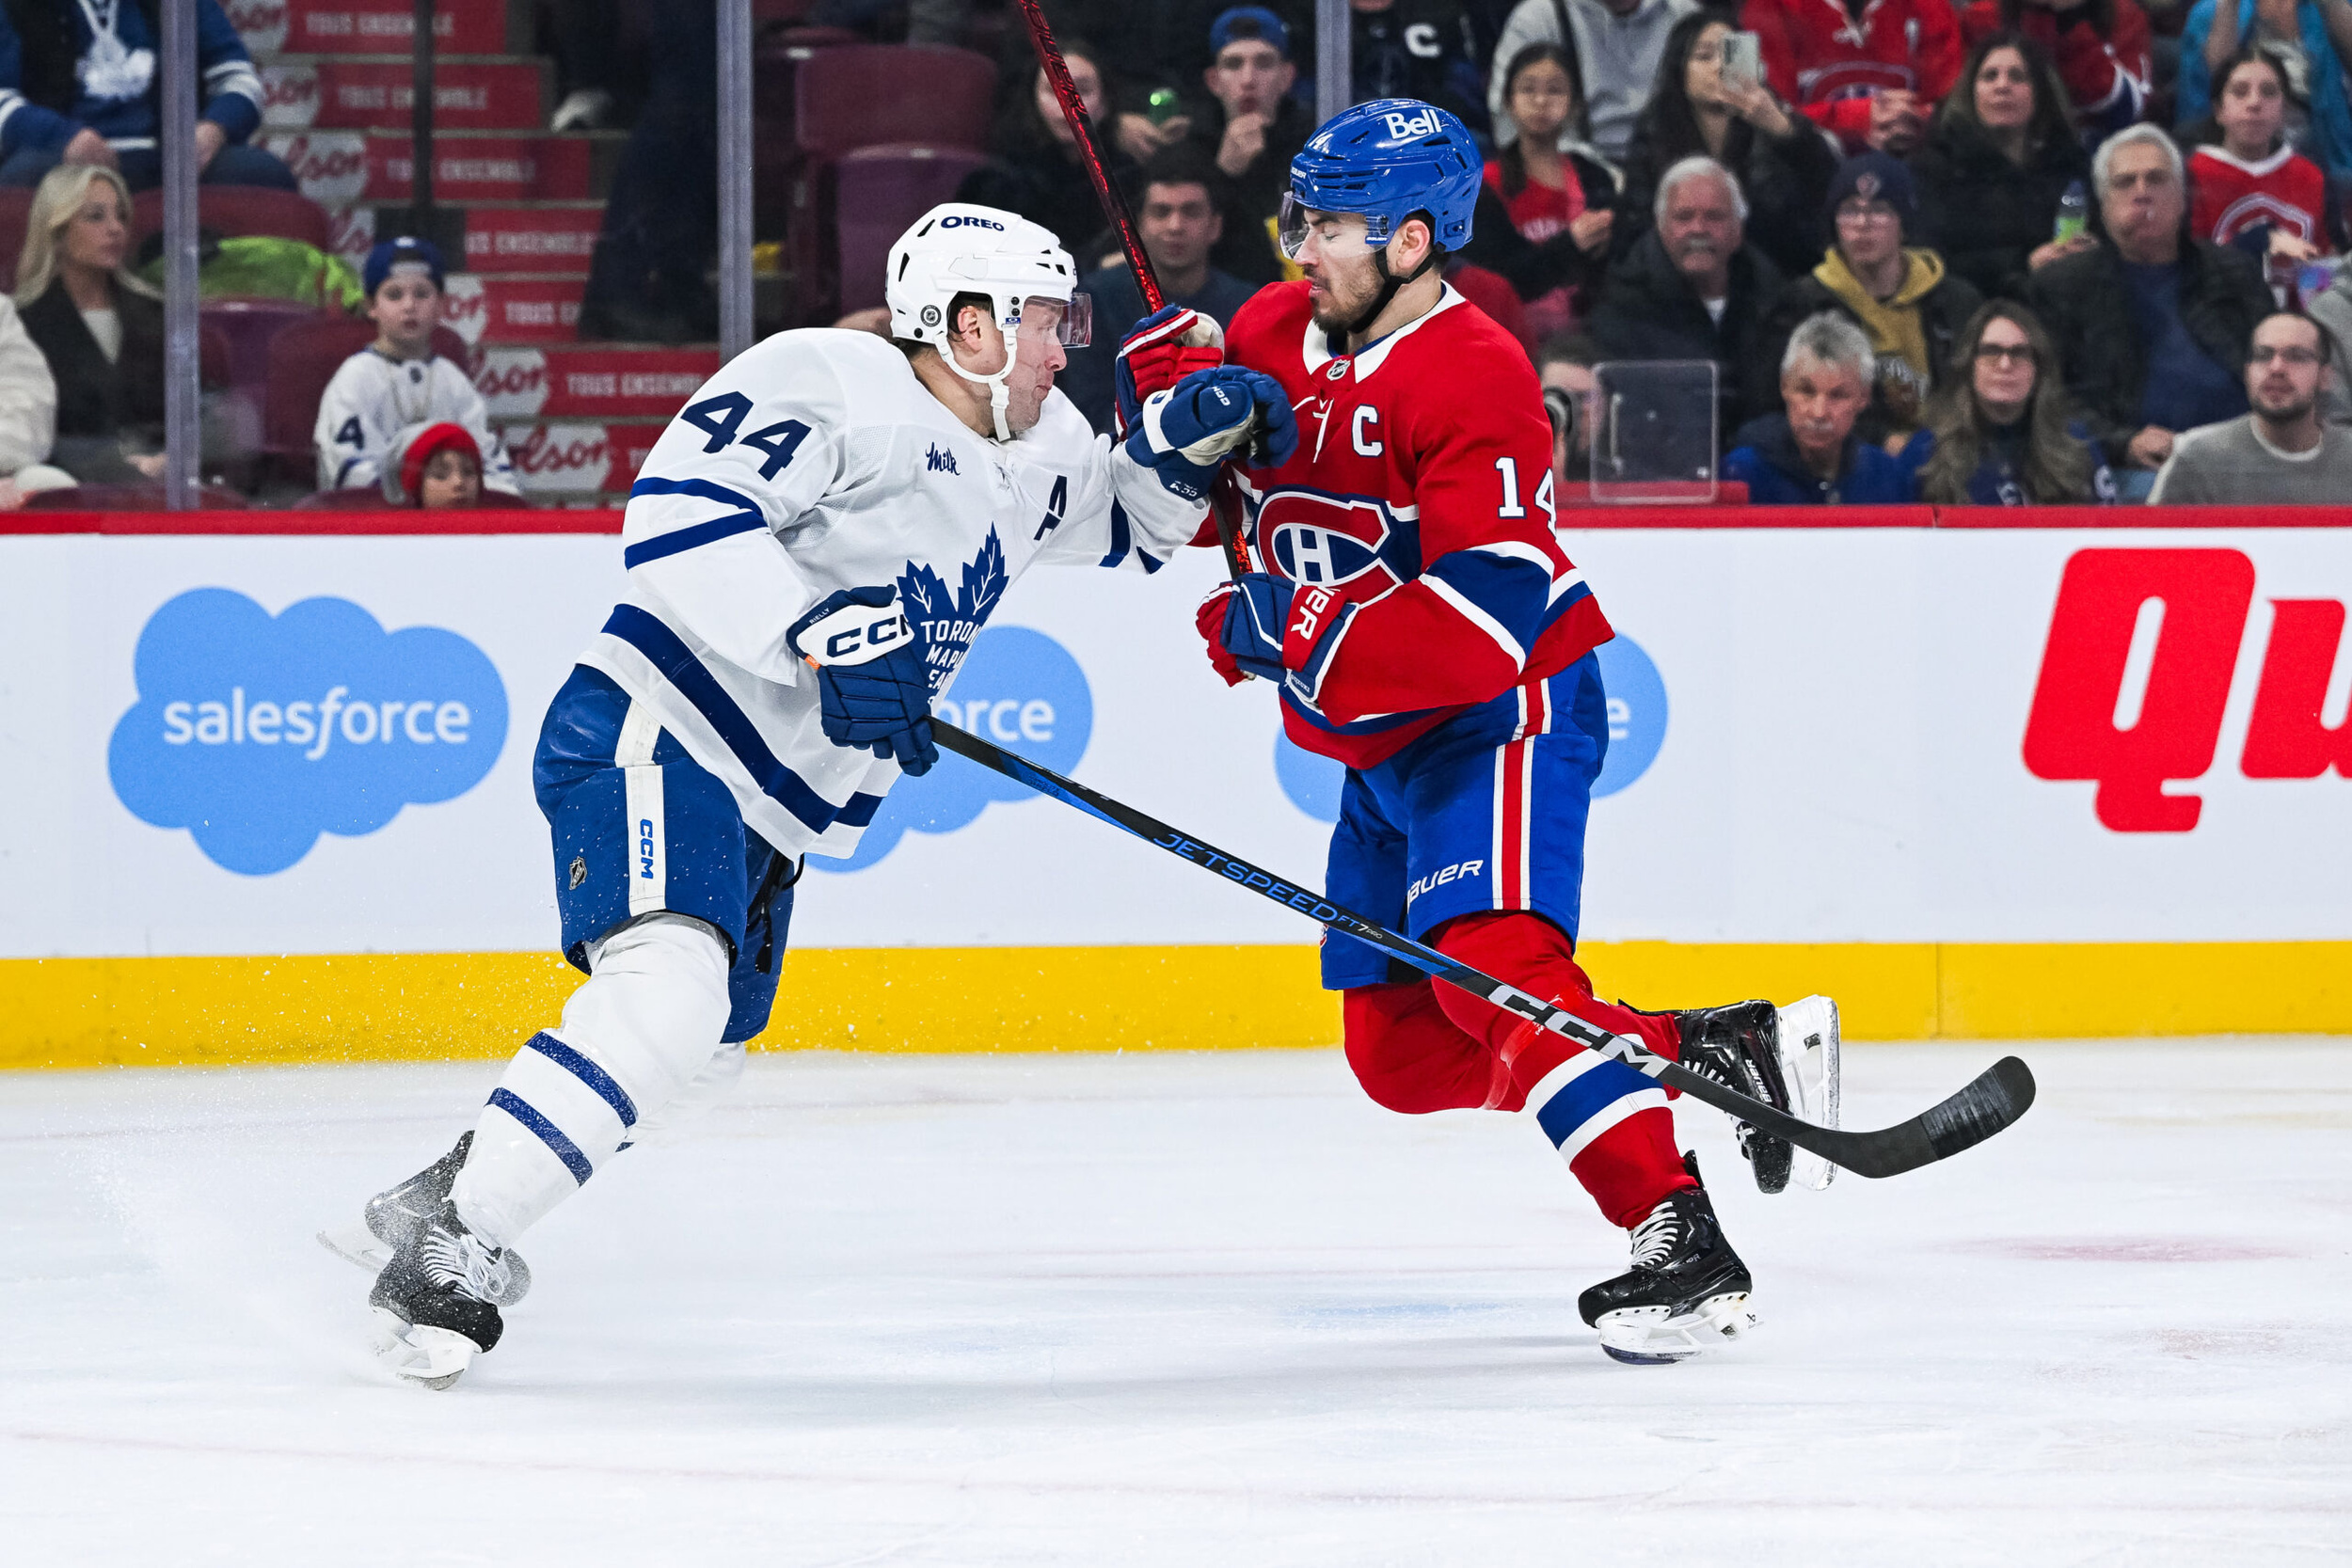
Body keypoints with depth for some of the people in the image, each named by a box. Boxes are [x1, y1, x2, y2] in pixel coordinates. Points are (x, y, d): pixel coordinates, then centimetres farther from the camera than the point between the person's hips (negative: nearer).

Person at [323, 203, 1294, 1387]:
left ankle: (425, 1206, 29)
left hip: (768, 816, 10)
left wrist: (1187, 440, 6)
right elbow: (676, 509, -26)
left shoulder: (1033, 450, 12)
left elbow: (1125, 526, 29)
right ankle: (448, 1250, -25)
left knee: (694, 1065, 18)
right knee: (669, 996, -29)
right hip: (656, 736, -10)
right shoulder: (834, 382, -15)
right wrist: (820, 633, -34)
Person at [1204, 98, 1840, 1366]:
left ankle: (1683, 1244, -35)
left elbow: (1485, 624, -29)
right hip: (1378, 742, 9)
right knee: (1401, 1053, 7)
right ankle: (1723, 1055, 16)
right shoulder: (1273, 336, 4)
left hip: (1503, 717, -9)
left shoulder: (1471, 381, -21)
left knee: (1492, 962, -29)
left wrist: (1299, 638, -28)